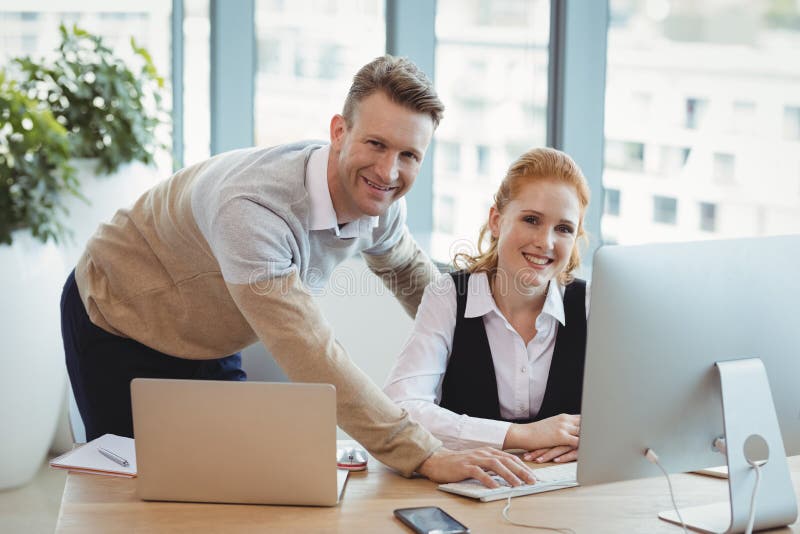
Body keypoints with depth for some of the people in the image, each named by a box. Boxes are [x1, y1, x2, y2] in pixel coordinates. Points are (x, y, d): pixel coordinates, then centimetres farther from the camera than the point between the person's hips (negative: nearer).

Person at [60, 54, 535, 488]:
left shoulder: (380, 201, -15)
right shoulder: (251, 207, -41)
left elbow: (404, 266, 10)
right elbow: (311, 355, -47)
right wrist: (426, 456, -50)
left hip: (209, 343, 6)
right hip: (118, 324, -6)